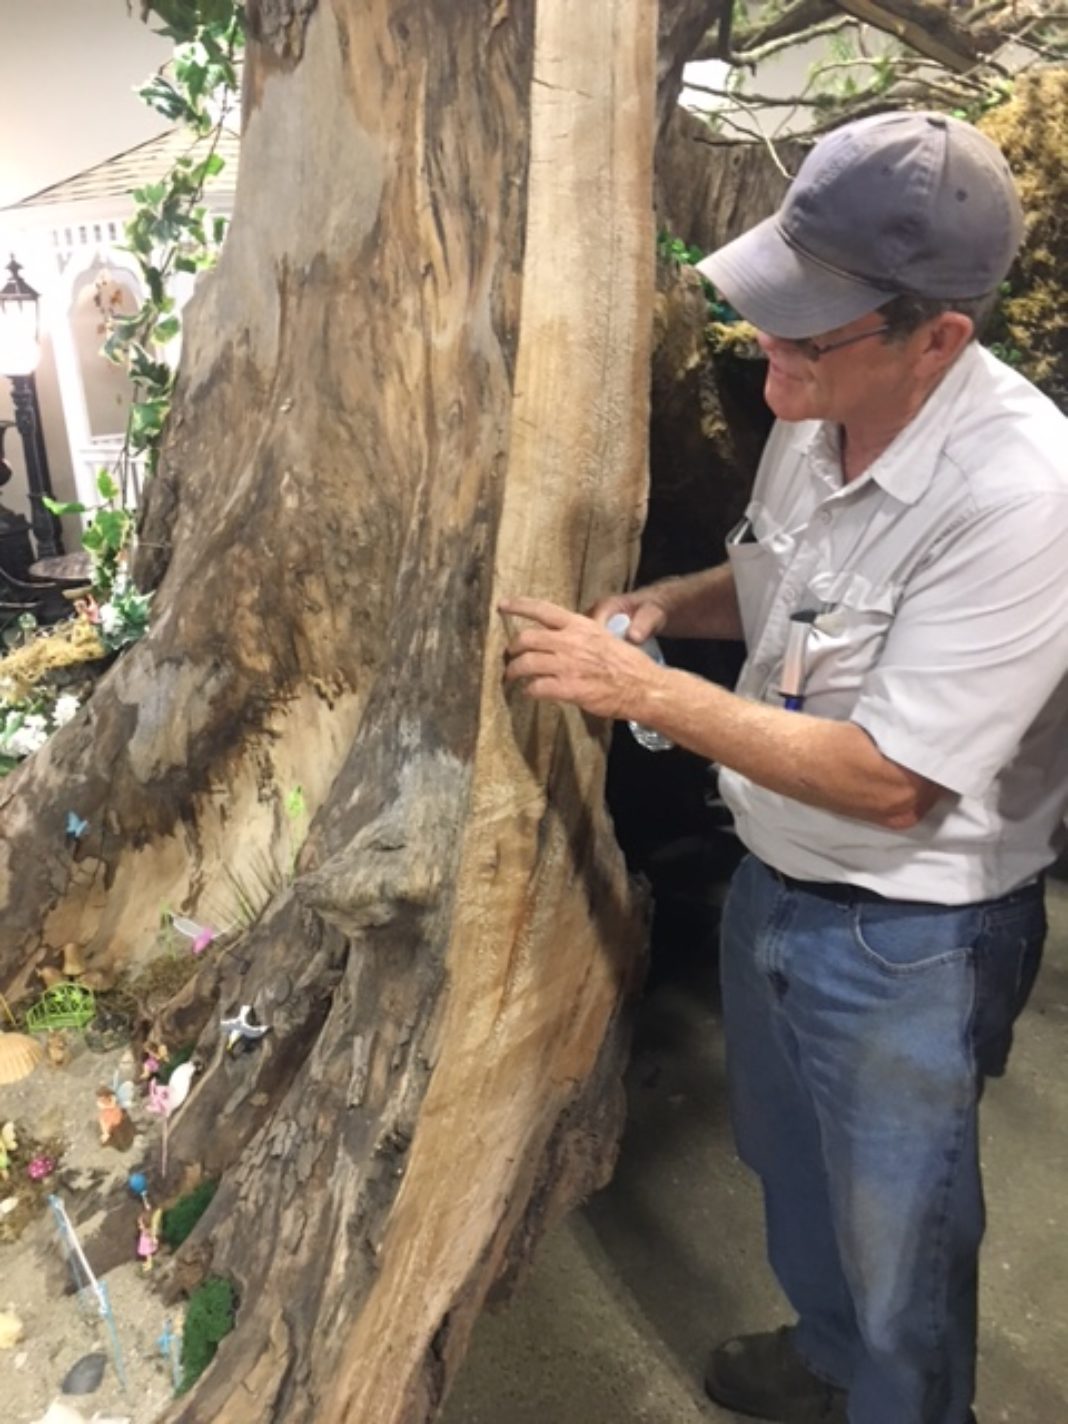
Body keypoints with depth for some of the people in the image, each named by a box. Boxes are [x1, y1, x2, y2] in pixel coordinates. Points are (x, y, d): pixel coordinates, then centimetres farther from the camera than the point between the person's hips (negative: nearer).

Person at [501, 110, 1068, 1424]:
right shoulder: (815, 419, -7)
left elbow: (889, 781, -28)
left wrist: (642, 689, -27)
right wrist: (661, 603, -8)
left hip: (906, 938, -8)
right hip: (773, 880, 8)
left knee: (896, 1239, 18)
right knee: (787, 1165, 30)